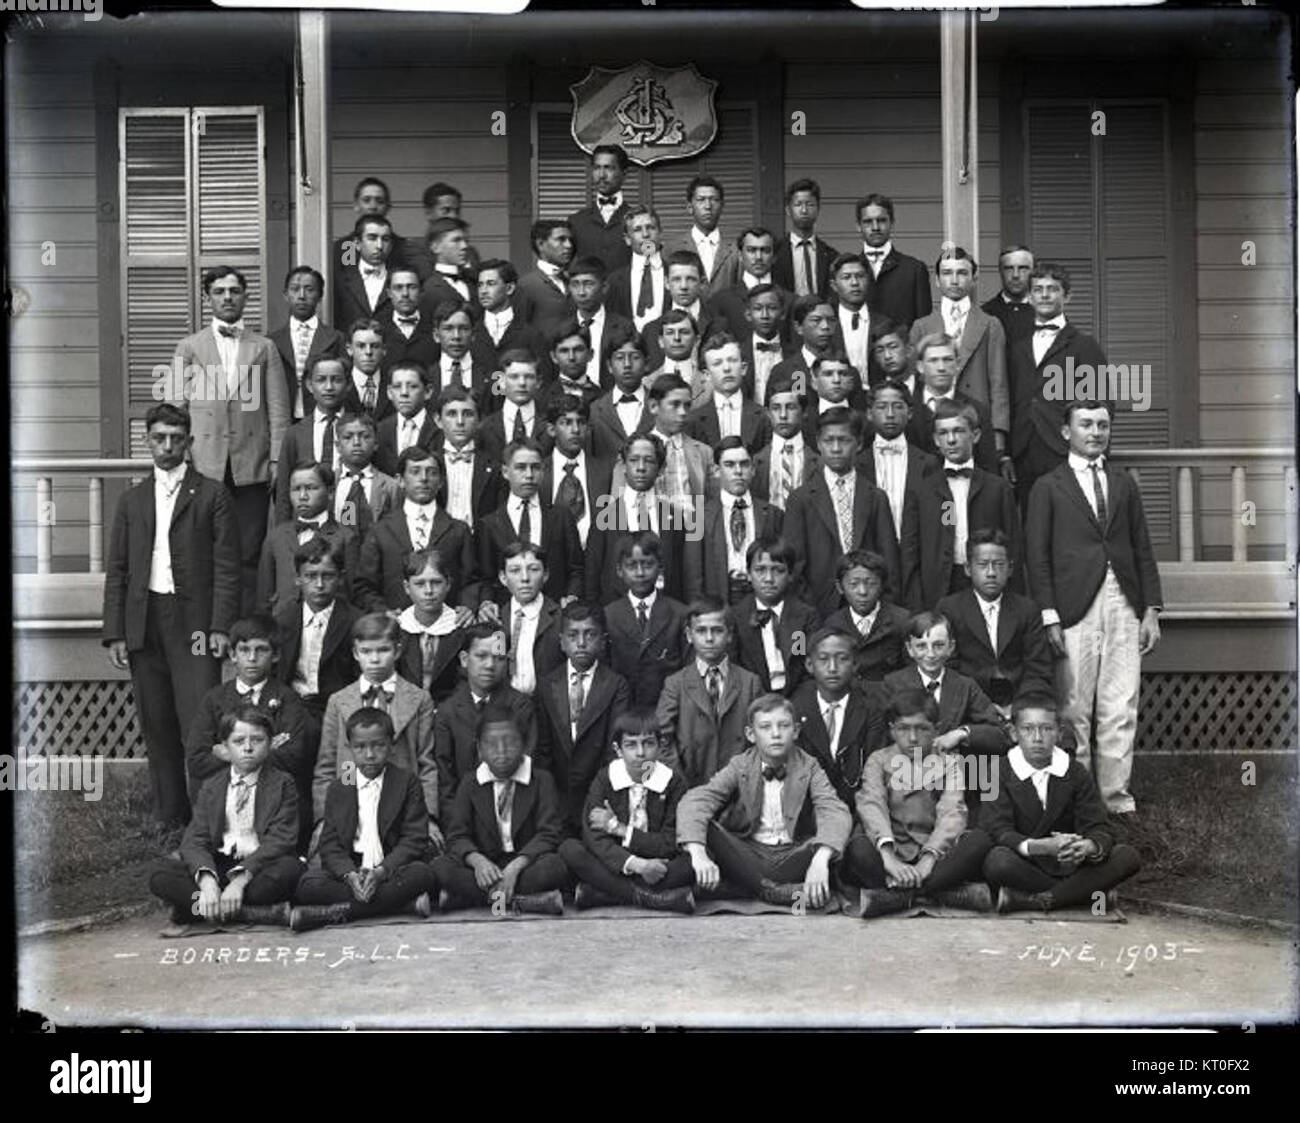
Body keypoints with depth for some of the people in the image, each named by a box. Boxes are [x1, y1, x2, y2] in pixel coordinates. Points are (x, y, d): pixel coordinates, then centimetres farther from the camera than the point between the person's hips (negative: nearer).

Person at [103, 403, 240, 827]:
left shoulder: (211, 495, 4)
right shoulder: (132, 500, 16)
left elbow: (226, 566, -1)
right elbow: (116, 570, 13)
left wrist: (220, 627, -10)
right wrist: (114, 633, 4)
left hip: (193, 622, -4)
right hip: (143, 623, 4)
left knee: (199, 724, -9)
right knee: (157, 728, 6)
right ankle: (169, 820, 14)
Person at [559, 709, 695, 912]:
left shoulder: (673, 782, -2)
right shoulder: (604, 779, 0)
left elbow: (672, 844, -7)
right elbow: (594, 837, -12)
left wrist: (619, 828, -11)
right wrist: (635, 864, -27)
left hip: (656, 864, -1)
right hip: (613, 866, 1)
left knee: (691, 862, -32)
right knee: (569, 849, -25)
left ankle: (596, 893, -26)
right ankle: (649, 897, -26)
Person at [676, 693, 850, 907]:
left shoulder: (808, 767, -1)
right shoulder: (739, 766, -1)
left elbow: (836, 813, -18)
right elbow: (693, 802, -16)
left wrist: (820, 860, -39)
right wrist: (698, 855, -35)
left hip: (793, 856, -1)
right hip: (748, 855, 1)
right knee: (703, 828, -25)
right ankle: (772, 890, -27)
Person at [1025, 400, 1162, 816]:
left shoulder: (1124, 484, 17)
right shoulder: (1048, 487, 6)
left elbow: (1143, 551, 15)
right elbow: (1037, 556, 0)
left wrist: (1152, 609, 7)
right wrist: (1049, 616, -8)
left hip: (1124, 606, 3)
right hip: (1074, 606, -3)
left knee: (1121, 708, 2)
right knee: (1075, 709, -1)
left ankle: (1115, 795, 9)